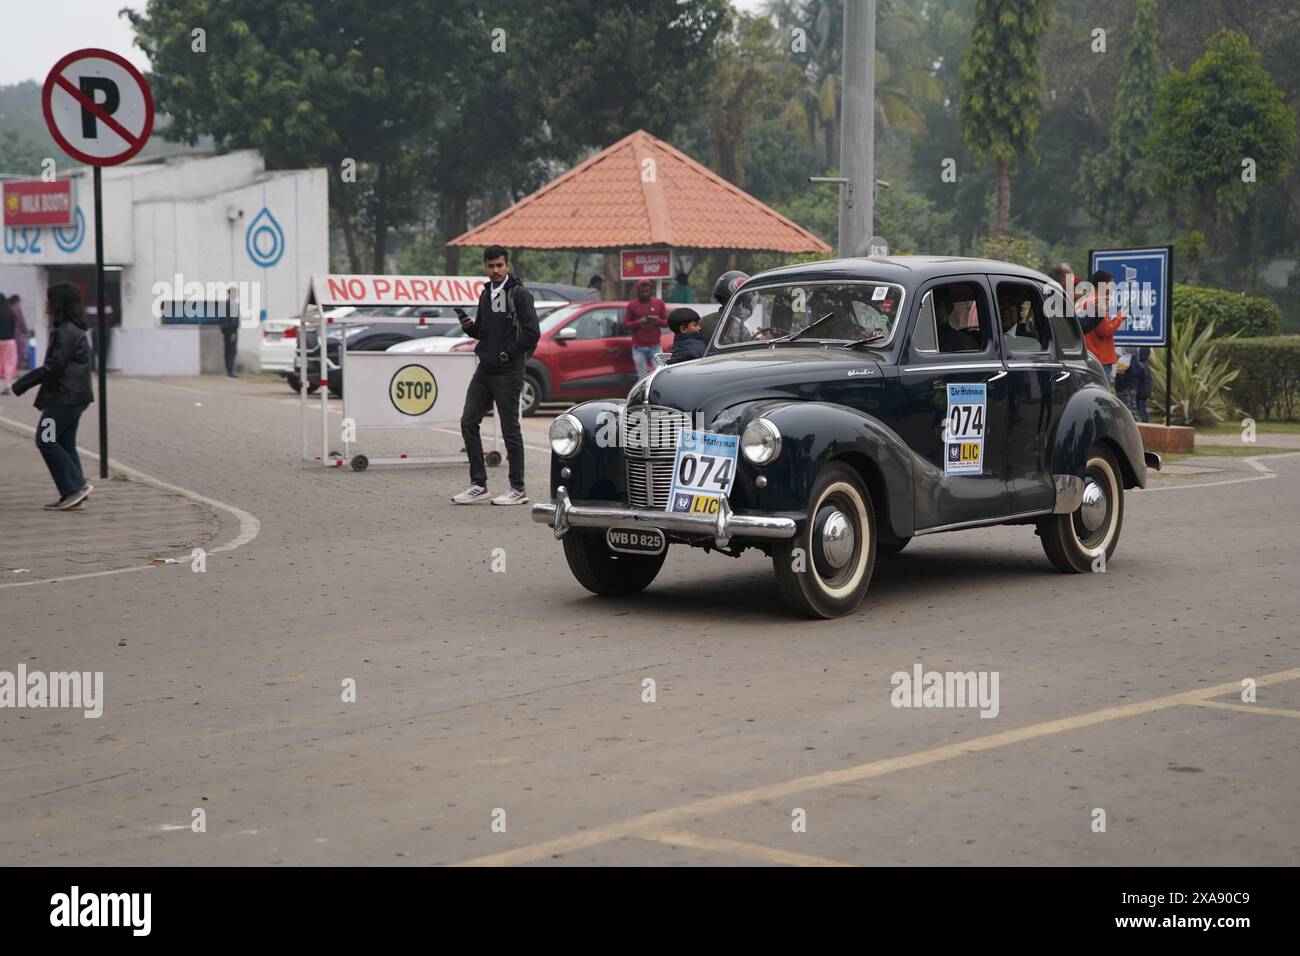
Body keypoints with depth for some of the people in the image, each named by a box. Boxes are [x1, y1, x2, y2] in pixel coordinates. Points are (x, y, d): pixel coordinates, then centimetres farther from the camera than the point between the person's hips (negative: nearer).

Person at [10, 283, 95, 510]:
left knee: (46, 440, -5)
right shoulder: (74, 330, 15)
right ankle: (72, 494, 10)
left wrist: (21, 384, -16)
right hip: (73, 397, 10)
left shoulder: (66, 332, -17)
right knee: (65, 444, 11)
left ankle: (77, 485, -8)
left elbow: (53, 366, -21)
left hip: (64, 397, -10)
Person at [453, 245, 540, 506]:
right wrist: (469, 326, 0)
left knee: (510, 429, -2)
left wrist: (508, 355, -12)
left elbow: (532, 333, -16)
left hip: (507, 373, -8)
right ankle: (478, 484, 12)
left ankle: (518, 490, 5)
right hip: (484, 370, 8)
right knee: (468, 422, 5)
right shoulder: (486, 294, 15)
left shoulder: (519, 294, -9)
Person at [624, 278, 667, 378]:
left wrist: (658, 321, -12)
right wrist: (638, 322, -14)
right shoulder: (632, 305, 6)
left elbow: (667, 322, 11)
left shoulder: (659, 303, 10)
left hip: (655, 346, 1)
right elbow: (626, 323, 5)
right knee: (642, 377, -5)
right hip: (639, 347, -1)